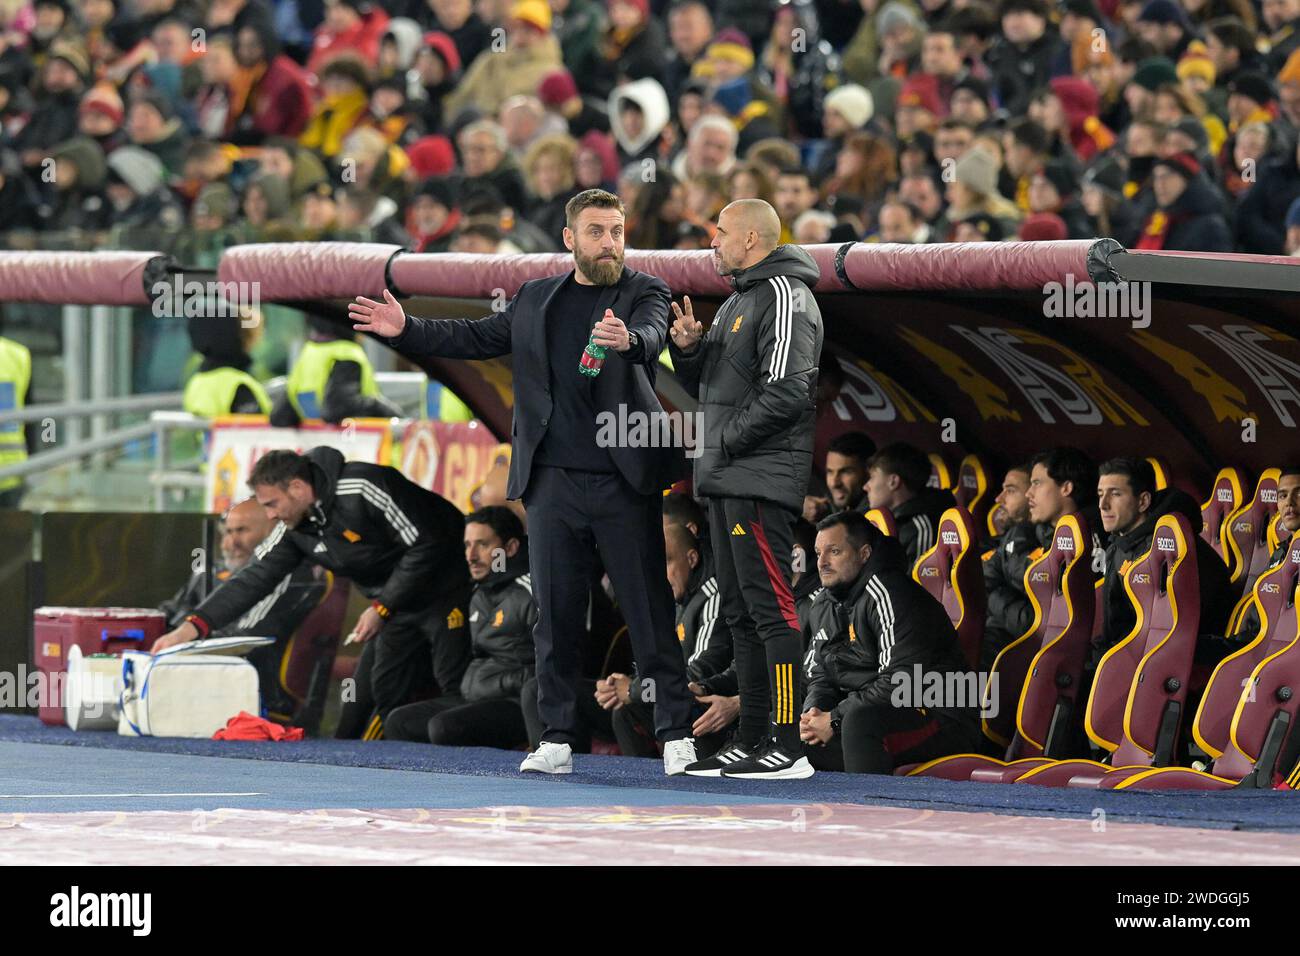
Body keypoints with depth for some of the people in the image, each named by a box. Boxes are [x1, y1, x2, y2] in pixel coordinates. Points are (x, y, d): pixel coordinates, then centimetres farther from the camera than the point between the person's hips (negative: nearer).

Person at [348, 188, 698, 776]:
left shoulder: (643, 292, 1)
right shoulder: (536, 299, 14)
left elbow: (652, 337, -19)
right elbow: (477, 337, 21)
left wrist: (627, 339, -43)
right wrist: (405, 330, 10)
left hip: (624, 482, -4)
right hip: (553, 480, 4)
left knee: (649, 609, -2)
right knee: (555, 615, 5)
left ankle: (676, 736, 3)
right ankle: (557, 740, 10)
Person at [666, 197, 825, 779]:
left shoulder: (784, 296, -10)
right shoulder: (737, 302, 22)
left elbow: (786, 392, -20)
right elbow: (707, 386, 25)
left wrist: (726, 443, -13)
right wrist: (688, 348, 5)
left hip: (762, 480, -10)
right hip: (727, 481, 10)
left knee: (770, 608, -12)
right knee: (741, 614, 11)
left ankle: (788, 748, -14)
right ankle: (752, 742, 15)